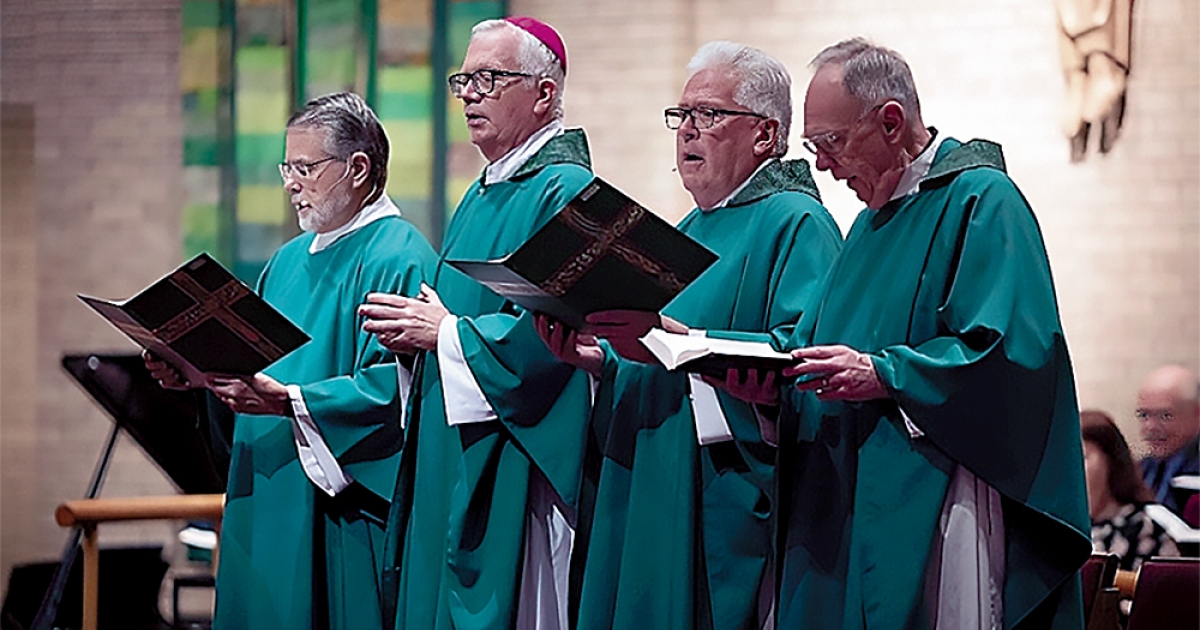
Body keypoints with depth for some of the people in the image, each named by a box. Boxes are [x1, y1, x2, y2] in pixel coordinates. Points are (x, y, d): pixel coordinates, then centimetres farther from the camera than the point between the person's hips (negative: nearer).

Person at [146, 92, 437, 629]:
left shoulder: (397, 261, -12)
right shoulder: (291, 260, 18)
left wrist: (285, 399, -26)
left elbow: (396, 387, -22)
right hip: (271, 505, 9)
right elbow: (254, 363, 23)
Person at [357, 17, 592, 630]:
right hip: (452, 464, 10)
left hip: (514, 464, -10)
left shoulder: (564, 190, -12)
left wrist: (445, 333, -15)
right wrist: (413, 333, 2)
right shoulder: (480, 198, 19)